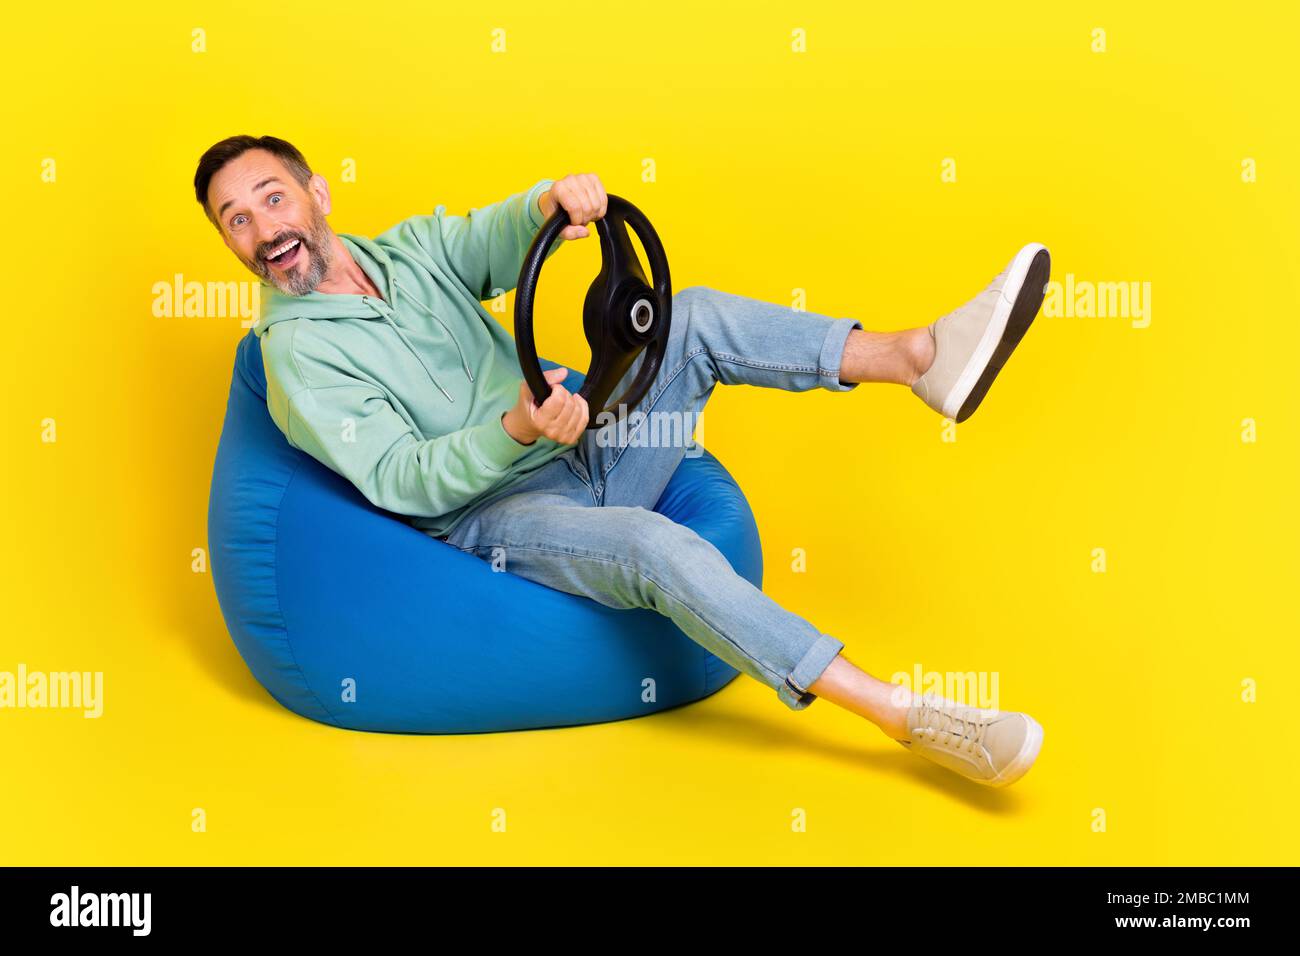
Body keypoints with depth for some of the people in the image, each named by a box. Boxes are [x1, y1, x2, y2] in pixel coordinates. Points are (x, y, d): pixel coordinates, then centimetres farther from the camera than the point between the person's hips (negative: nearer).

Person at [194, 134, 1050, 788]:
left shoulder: (408, 248, 13)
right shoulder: (298, 354, -5)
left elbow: (491, 243, -9)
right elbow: (400, 481, -16)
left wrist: (549, 204, -34)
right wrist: (517, 431, -33)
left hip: (579, 454, 7)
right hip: (495, 516, -7)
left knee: (696, 314, -10)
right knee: (657, 545, -33)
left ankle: (920, 357, -25)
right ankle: (914, 720, -34)